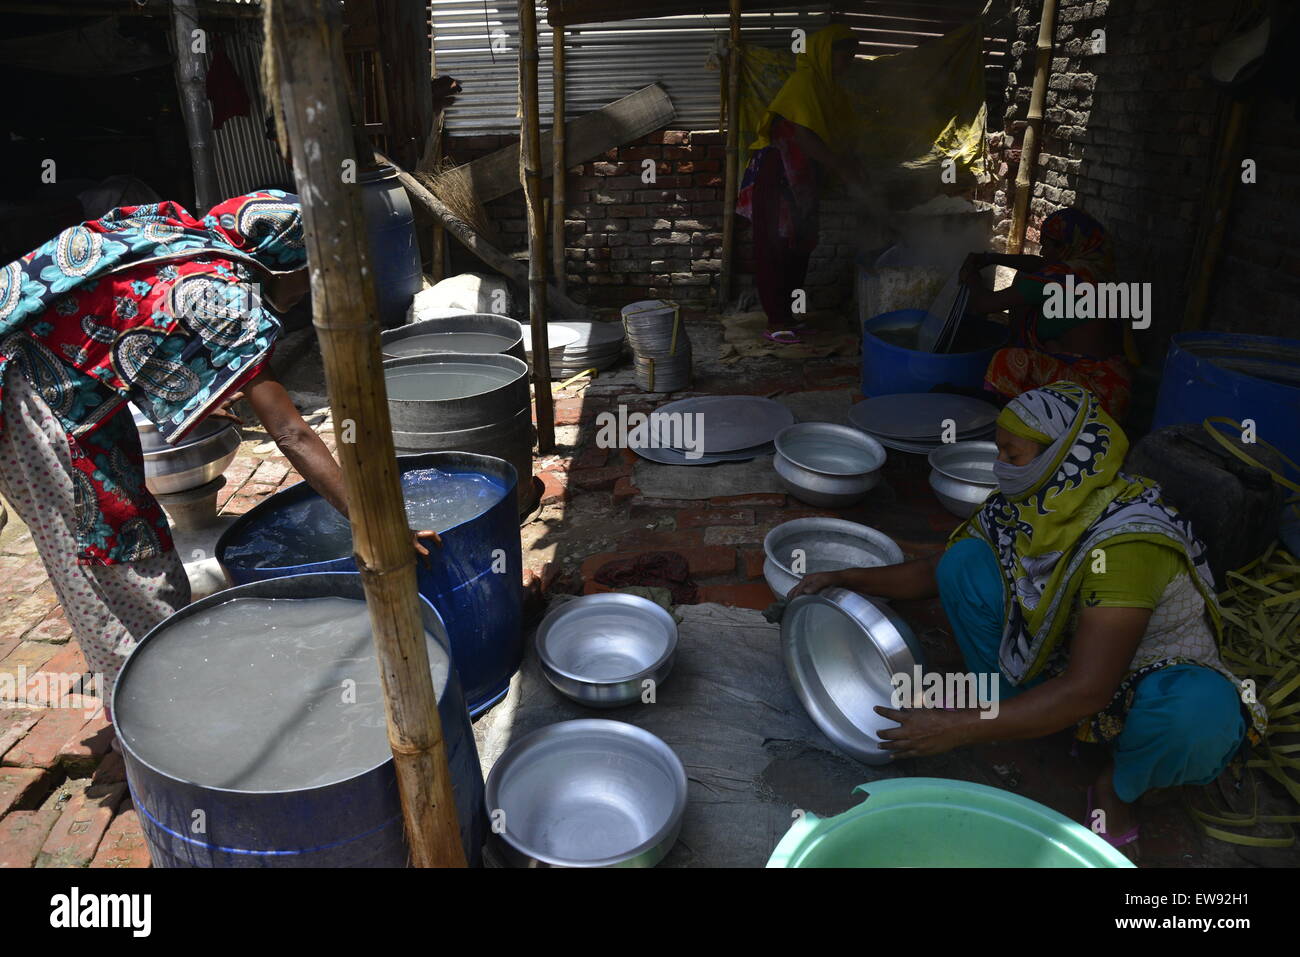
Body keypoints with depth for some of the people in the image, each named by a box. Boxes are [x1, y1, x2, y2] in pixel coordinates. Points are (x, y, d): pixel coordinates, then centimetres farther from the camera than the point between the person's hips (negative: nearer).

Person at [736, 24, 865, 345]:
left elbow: (837, 134, 16)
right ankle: (776, 322, -5)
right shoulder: (804, 82, -13)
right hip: (778, 175, -9)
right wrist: (841, 168, -19)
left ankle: (784, 315, 18)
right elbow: (803, 137, -22)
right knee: (774, 248, -7)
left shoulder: (829, 88, 15)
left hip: (802, 178, 9)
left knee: (799, 246, 10)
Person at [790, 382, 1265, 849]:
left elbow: (1086, 691, -37)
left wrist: (958, 727, -36)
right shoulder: (1021, 507, -12)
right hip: (1060, 659, 5)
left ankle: (1118, 787, -7)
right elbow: (936, 571, 4)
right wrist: (845, 578, -5)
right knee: (965, 560, -13)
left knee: (1197, 713, -41)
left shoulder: (1123, 543, -34)